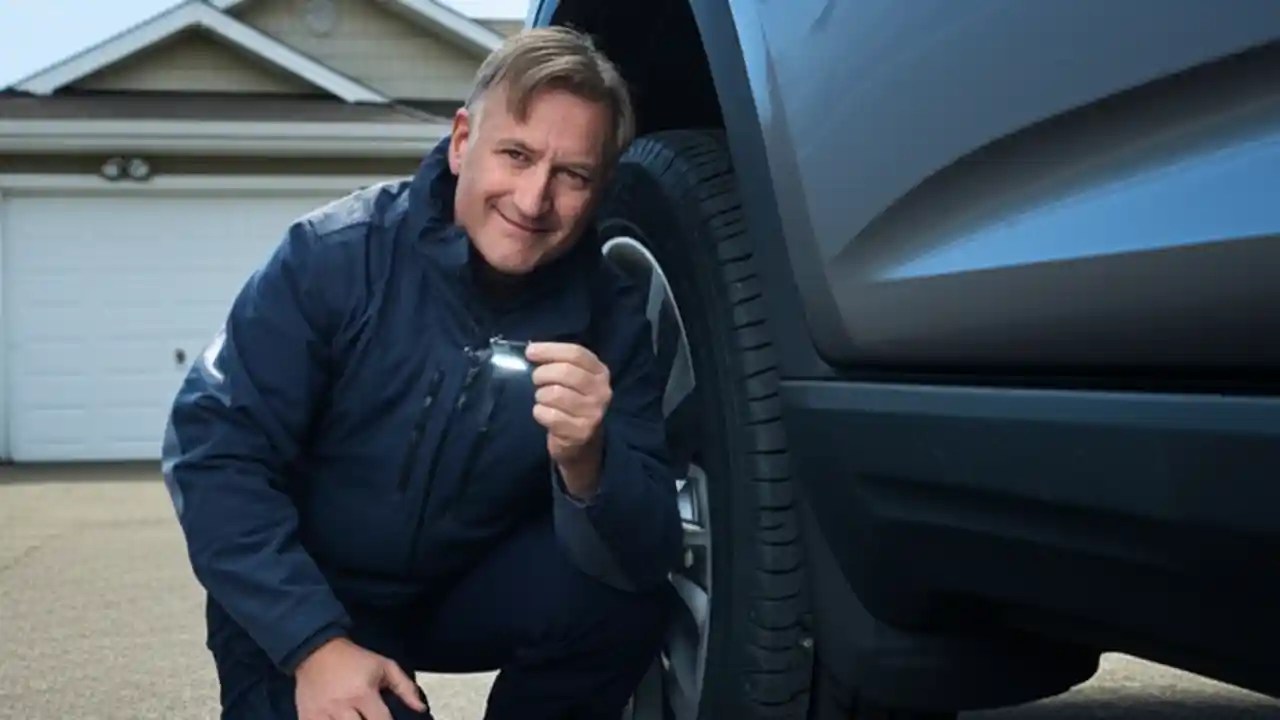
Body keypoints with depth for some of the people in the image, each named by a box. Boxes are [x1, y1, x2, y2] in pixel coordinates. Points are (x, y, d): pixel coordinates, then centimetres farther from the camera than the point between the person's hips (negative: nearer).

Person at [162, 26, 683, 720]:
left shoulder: (609, 316, -12)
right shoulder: (335, 254, -20)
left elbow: (646, 559, -18)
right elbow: (213, 451, -19)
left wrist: (586, 467, -41)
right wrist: (315, 643, -27)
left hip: (469, 593, 2)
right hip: (300, 606, -2)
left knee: (622, 601, -24)